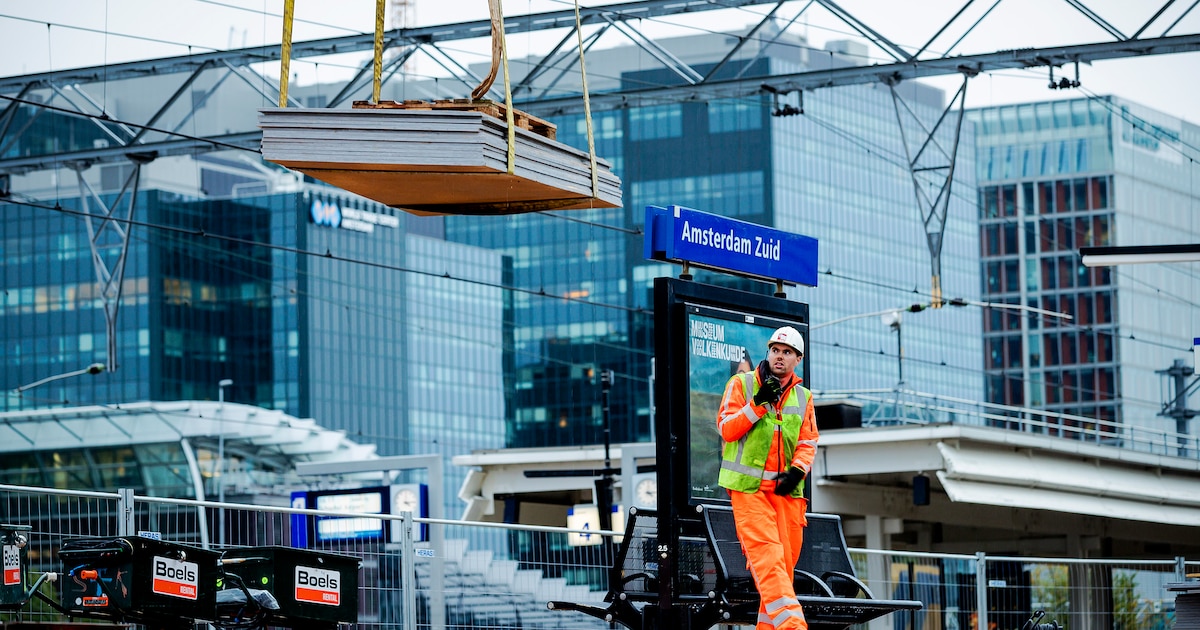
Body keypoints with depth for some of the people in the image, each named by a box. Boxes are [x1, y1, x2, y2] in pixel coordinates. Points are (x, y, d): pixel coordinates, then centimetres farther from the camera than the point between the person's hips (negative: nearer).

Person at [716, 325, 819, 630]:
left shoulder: (803, 397, 16)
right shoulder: (741, 384, 4)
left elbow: (808, 443, 12)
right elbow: (727, 430, -3)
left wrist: (797, 470, -7)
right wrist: (759, 402, -14)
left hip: (786, 490, 5)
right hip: (748, 486, -5)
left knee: (785, 562, 0)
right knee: (768, 558, -17)